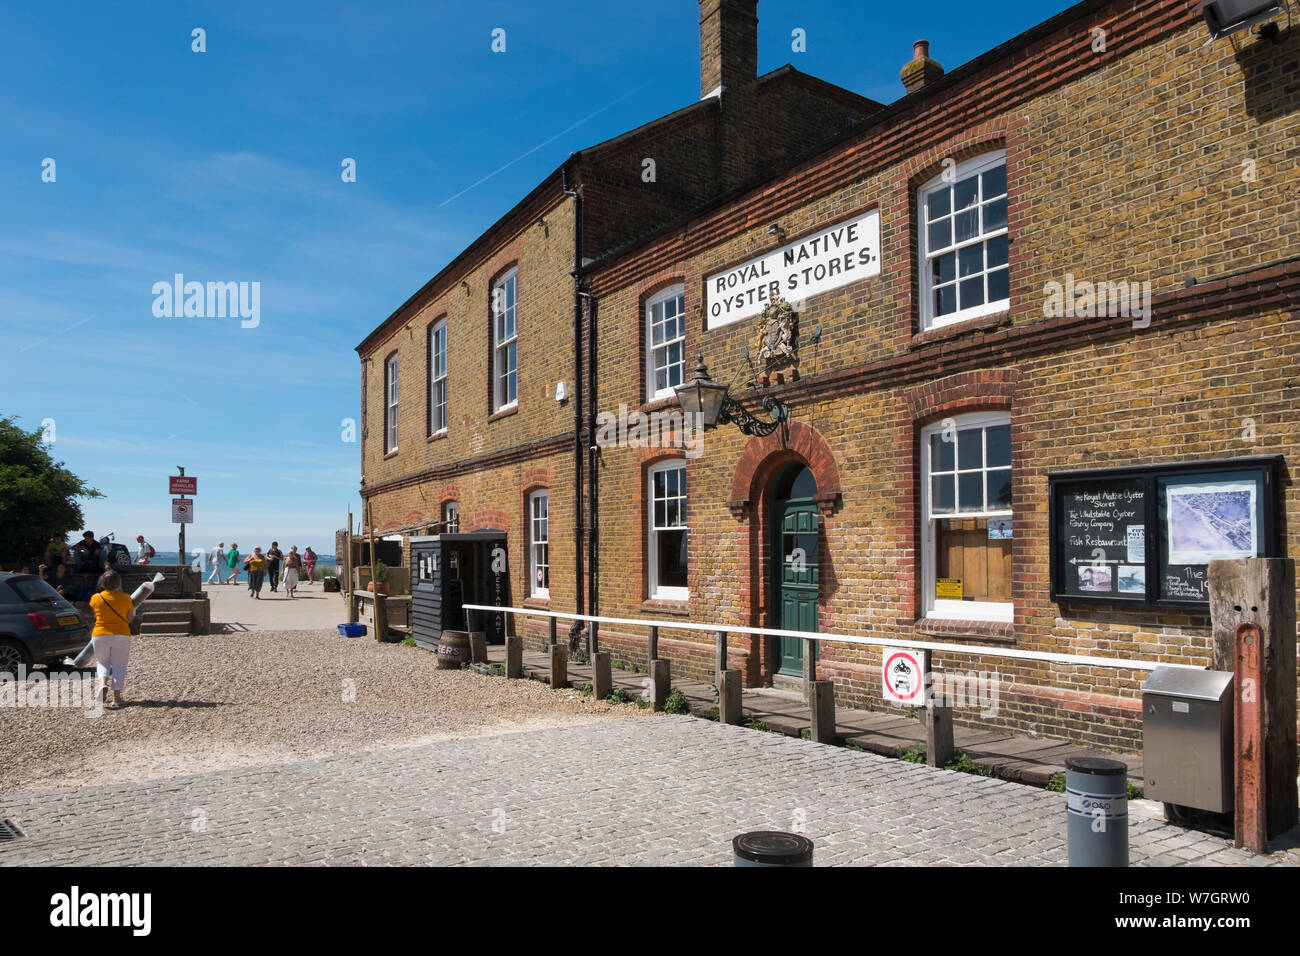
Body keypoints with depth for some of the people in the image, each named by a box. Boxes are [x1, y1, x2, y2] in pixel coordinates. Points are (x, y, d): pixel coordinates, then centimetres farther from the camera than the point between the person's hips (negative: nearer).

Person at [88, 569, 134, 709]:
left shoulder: (95, 598, -2)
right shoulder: (125, 598, -4)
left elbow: (95, 618, 7)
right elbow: (129, 619, 2)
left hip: (100, 635, 1)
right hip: (121, 636, -1)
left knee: (102, 662, 19)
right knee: (119, 665, 7)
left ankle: (103, 683, -10)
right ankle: (116, 698, 5)